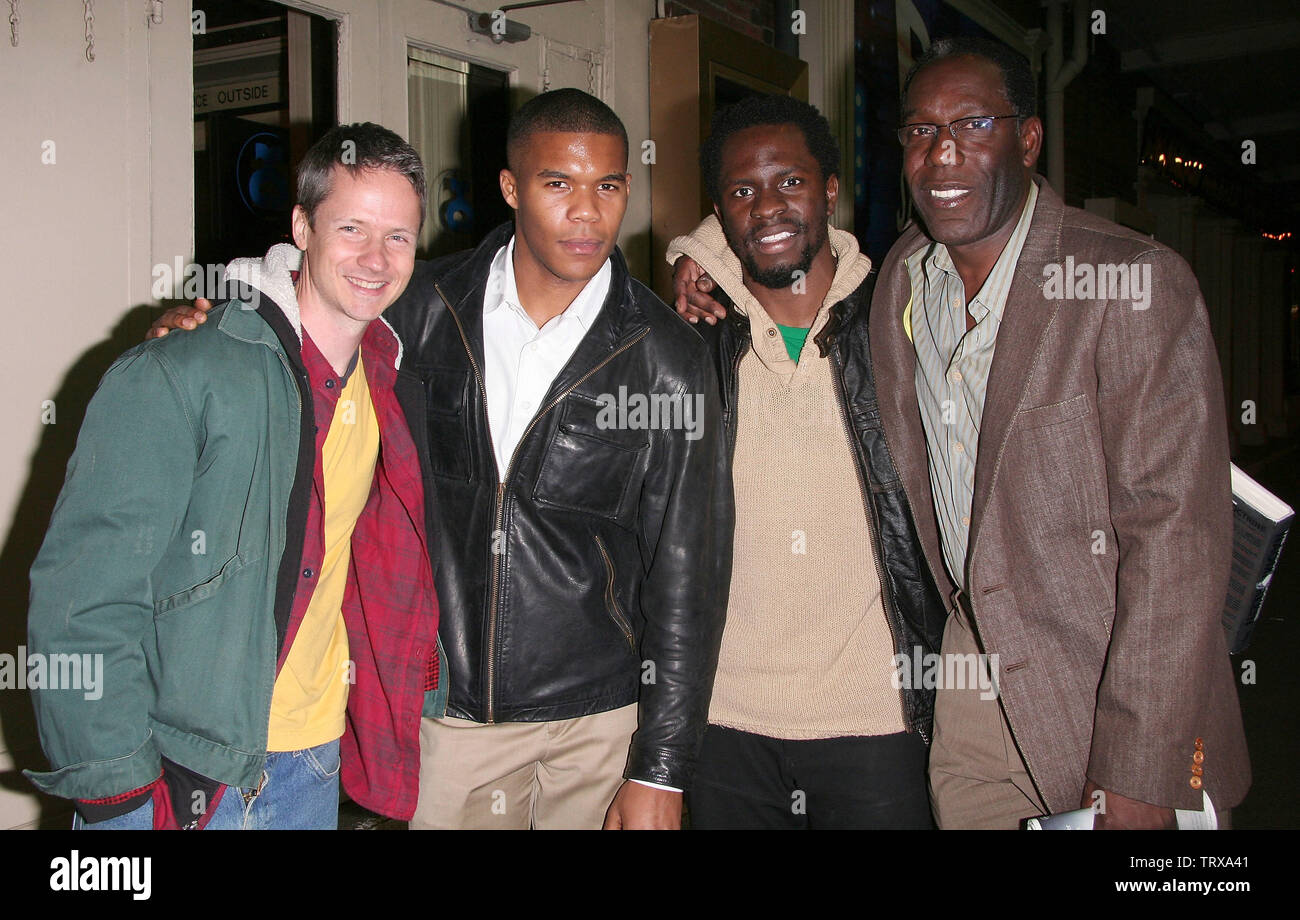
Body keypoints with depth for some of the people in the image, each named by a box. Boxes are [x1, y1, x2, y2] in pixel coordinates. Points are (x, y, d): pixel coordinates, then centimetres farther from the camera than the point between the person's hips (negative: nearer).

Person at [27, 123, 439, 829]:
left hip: (315, 769, 5)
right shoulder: (169, 379, -15)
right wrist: (119, 795, -18)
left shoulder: (384, 386, 4)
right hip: (175, 780, -5)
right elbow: (83, 604, -17)